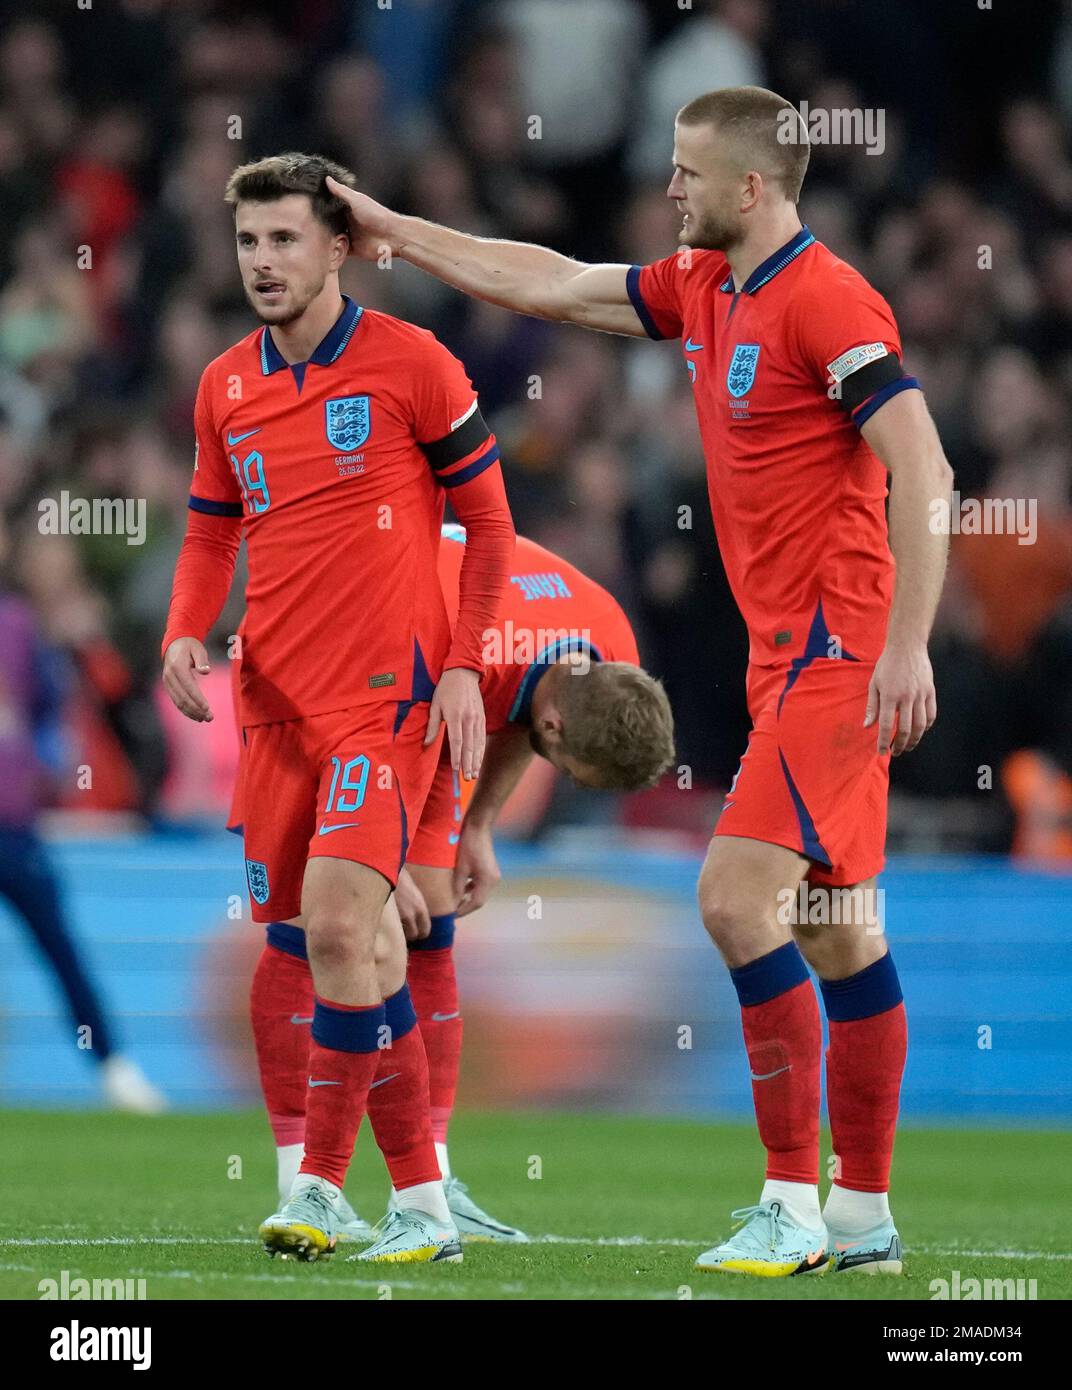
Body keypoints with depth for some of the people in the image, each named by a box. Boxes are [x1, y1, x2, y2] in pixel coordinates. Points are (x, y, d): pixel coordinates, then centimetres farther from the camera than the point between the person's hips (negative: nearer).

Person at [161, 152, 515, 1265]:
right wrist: (185, 635, 2)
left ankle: (319, 1185, -12)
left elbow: (487, 521, 2)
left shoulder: (411, 365, -3)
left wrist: (465, 665, -6)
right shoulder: (225, 388, 11)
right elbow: (210, 534, 21)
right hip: (275, 702, 6)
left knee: (336, 921, -19)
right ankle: (421, 1202, 18)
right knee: (353, 939, 8)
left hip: (386, 693, -5)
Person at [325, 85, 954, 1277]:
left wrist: (906, 647, -24)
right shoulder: (700, 288, 12)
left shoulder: (825, 302, -15)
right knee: (835, 927, 9)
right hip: (790, 650, 9)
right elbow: (553, 287, 24)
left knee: (736, 896, -16)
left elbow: (924, 475, -19)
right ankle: (862, 1214, 12)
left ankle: (795, 1205, -13)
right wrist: (396, 233, 26)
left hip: (835, 648, -9)